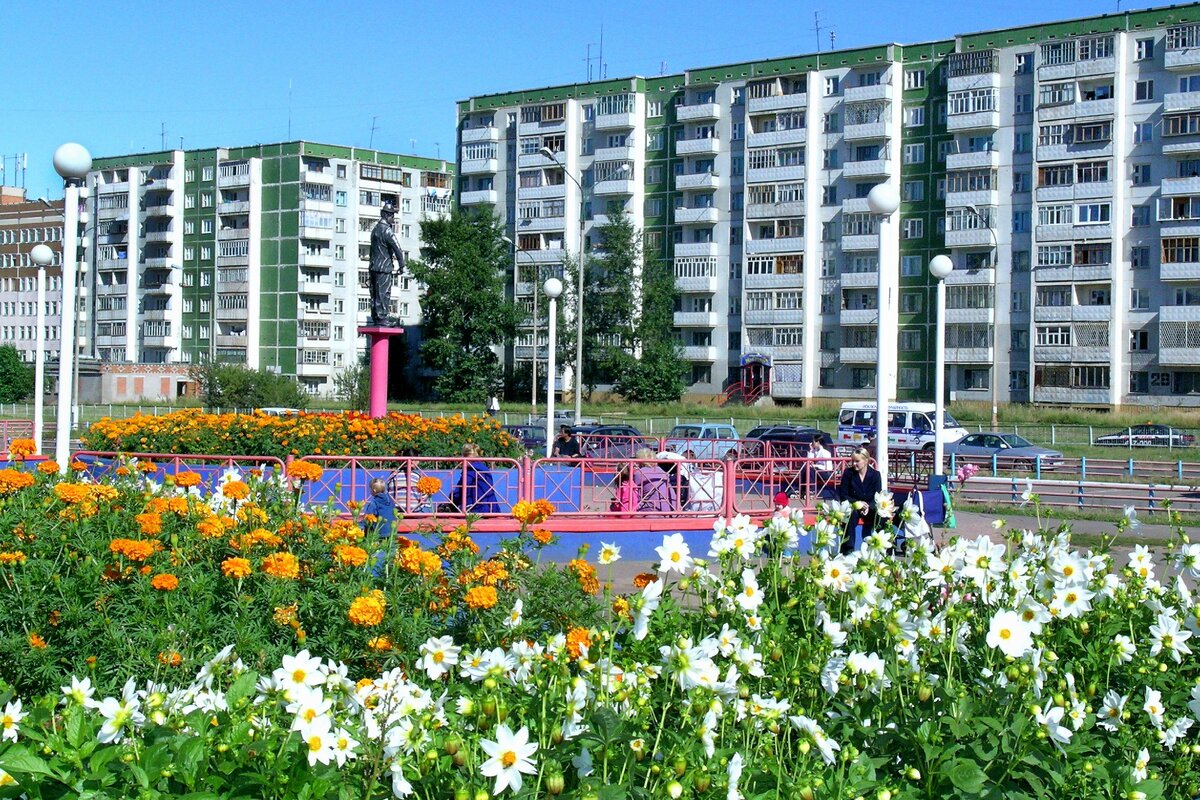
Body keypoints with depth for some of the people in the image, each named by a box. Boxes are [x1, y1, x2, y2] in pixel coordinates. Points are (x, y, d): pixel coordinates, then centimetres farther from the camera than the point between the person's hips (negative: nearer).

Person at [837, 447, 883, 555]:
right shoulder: (848, 473, -2)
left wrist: (867, 506, -24)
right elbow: (843, 496, -2)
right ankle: (848, 549, -34)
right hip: (852, 505, -1)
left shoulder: (875, 474, -1)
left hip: (870, 507, 1)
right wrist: (857, 503, -19)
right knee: (851, 513, -37)